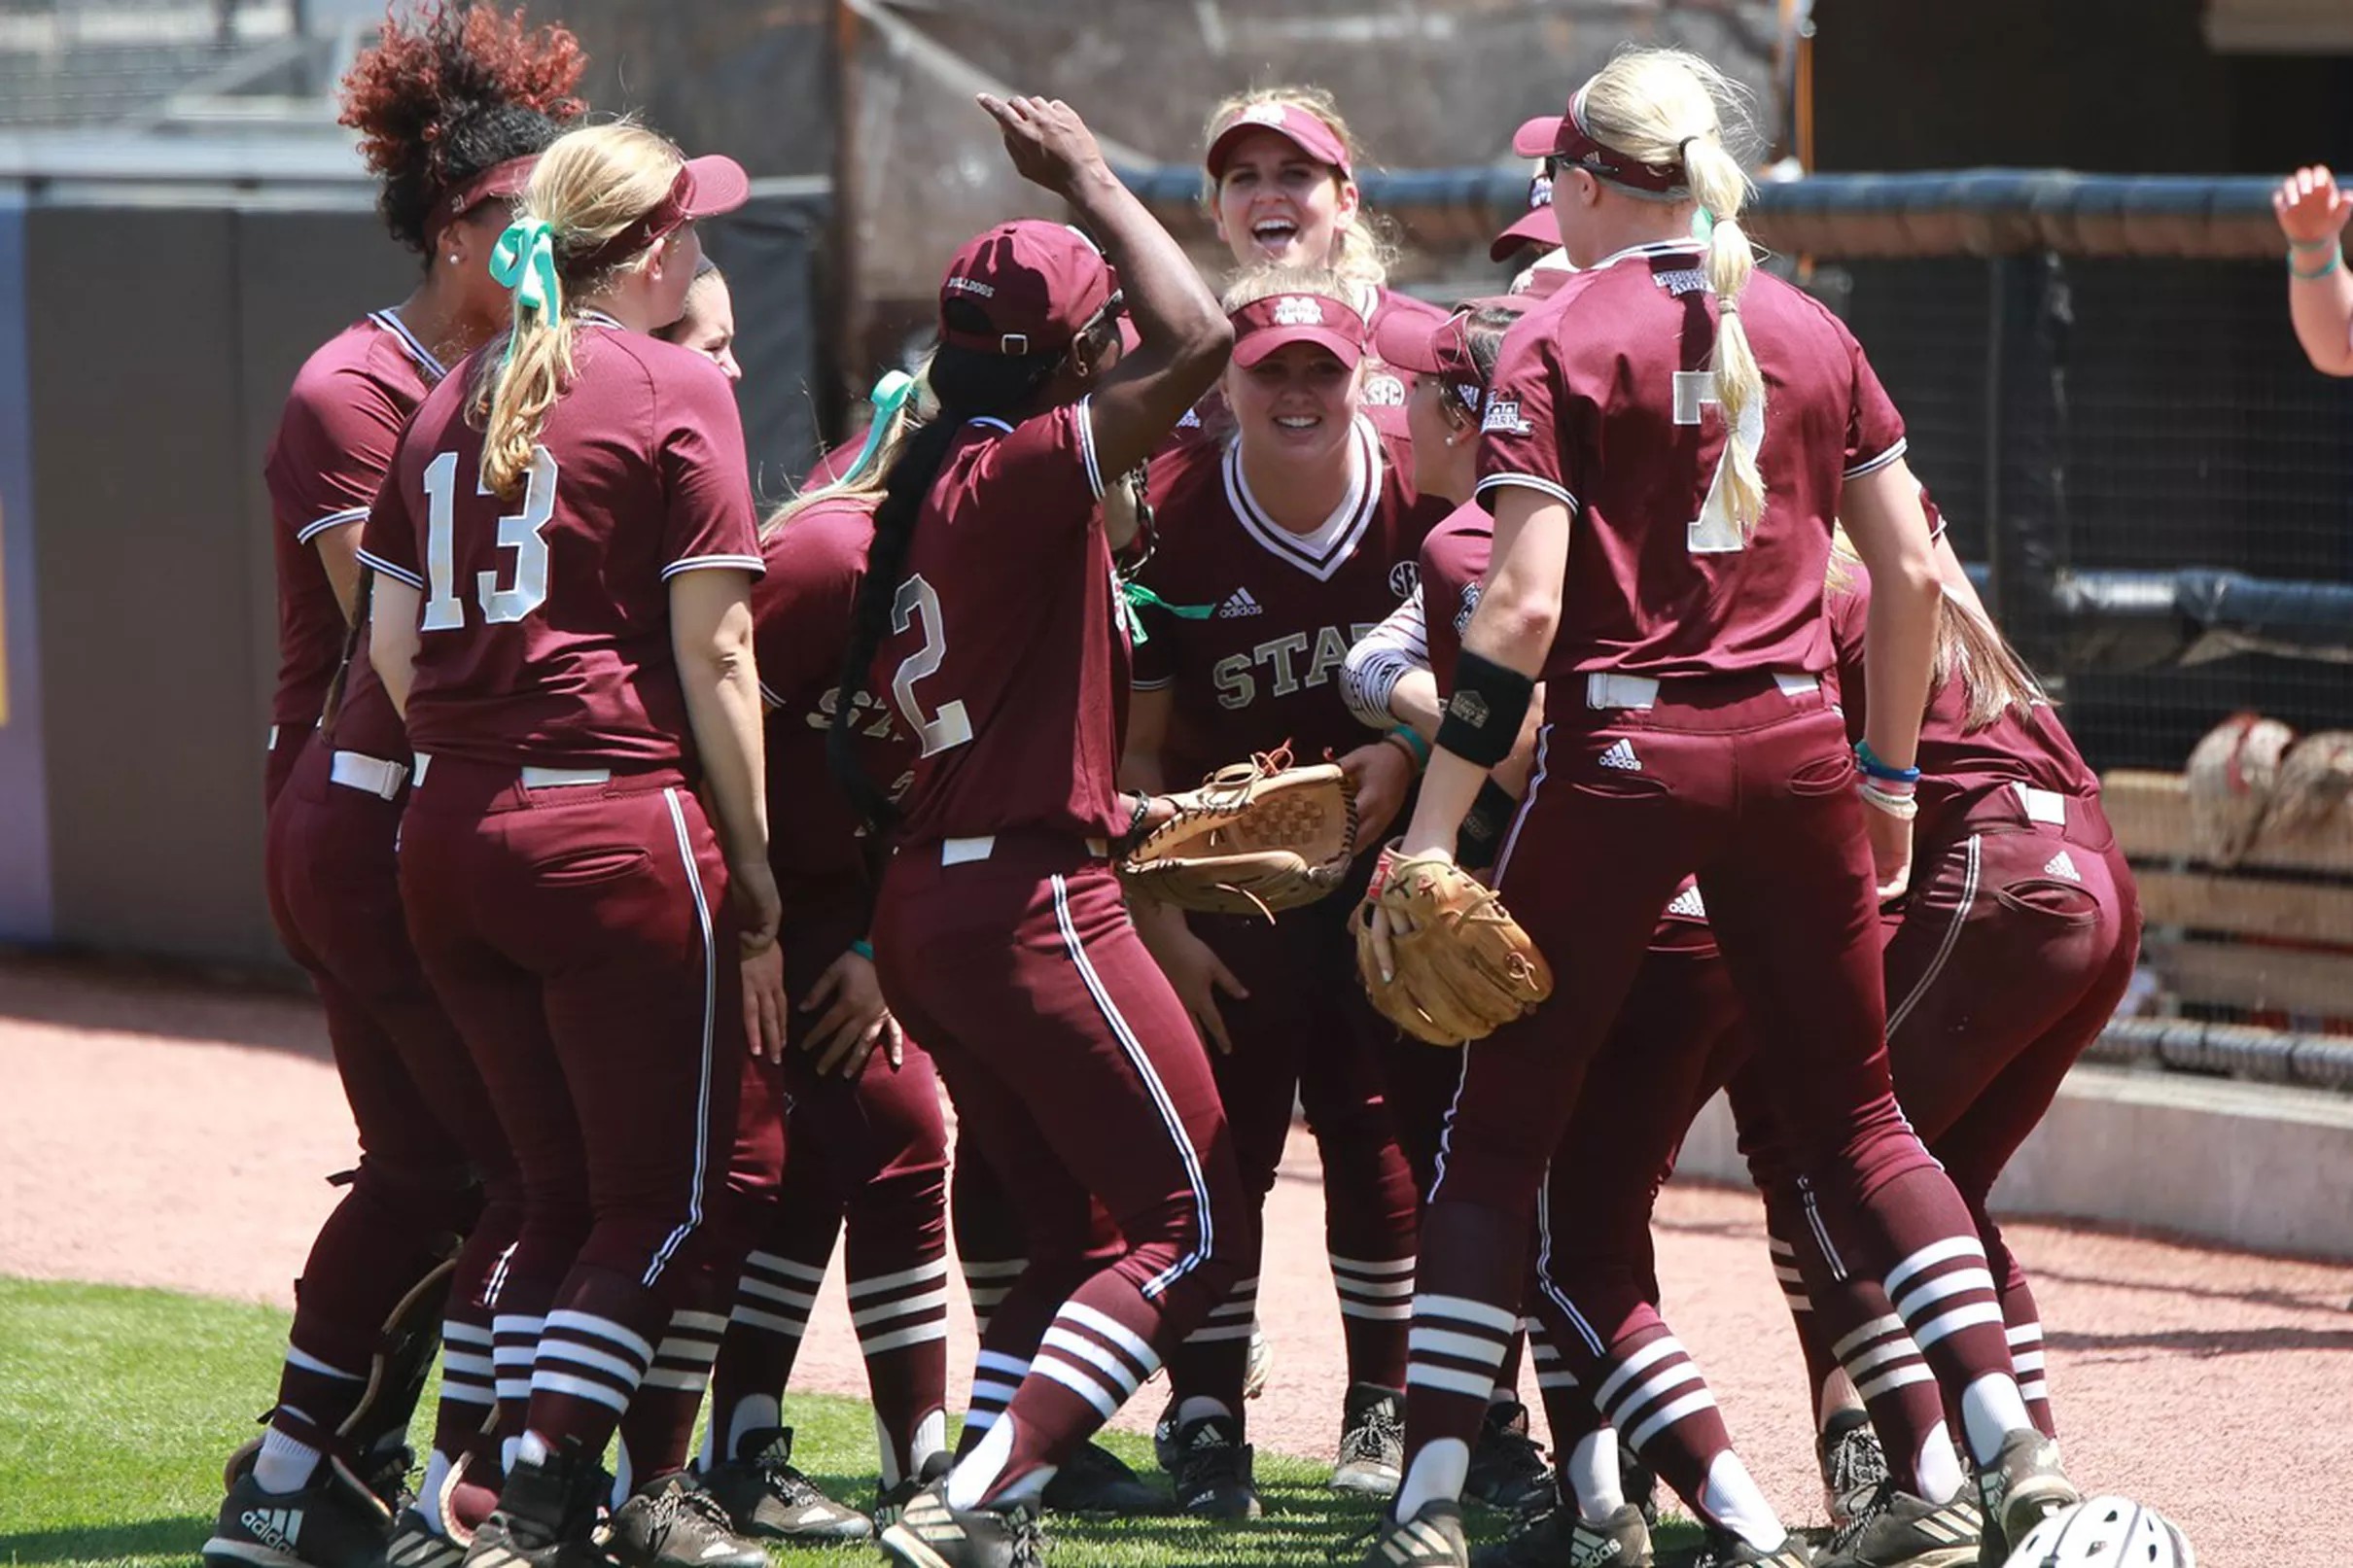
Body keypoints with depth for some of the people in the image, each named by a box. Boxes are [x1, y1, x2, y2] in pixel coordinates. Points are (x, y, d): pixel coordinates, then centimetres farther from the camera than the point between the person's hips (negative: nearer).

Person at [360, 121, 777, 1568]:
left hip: (451, 837, 7)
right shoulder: (675, 390, -5)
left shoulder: (455, 398, 14)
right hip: (621, 832, -7)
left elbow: (393, 642, 12)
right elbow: (714, 655, -8)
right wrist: (755, 878, -5)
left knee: (560, 1193, 15)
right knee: (662, 1204, 1)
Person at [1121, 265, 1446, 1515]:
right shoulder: (1171, 523, -16)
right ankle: (1204, 1418, 0)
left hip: (1389, 852, 1)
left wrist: (1410, 753, -19)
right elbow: (1134, 752, -11)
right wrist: (1158, 923, -15)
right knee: (1227, 1132, -7)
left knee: (1373, 1118, -1)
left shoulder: (1424, 503, -14)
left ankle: (1381, 1410, 9)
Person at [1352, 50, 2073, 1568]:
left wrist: (1435, 824, -10)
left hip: (1623, 757, -4)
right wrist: (1889, 777, 19)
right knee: (1855, 1115, 14)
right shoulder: (1810, 331, 9)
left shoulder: (1560, 340, -4)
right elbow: (1912, 574, 8)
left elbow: (1525, 606, -12)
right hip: (1794, 751, 4)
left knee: (1503, 1127, 5)